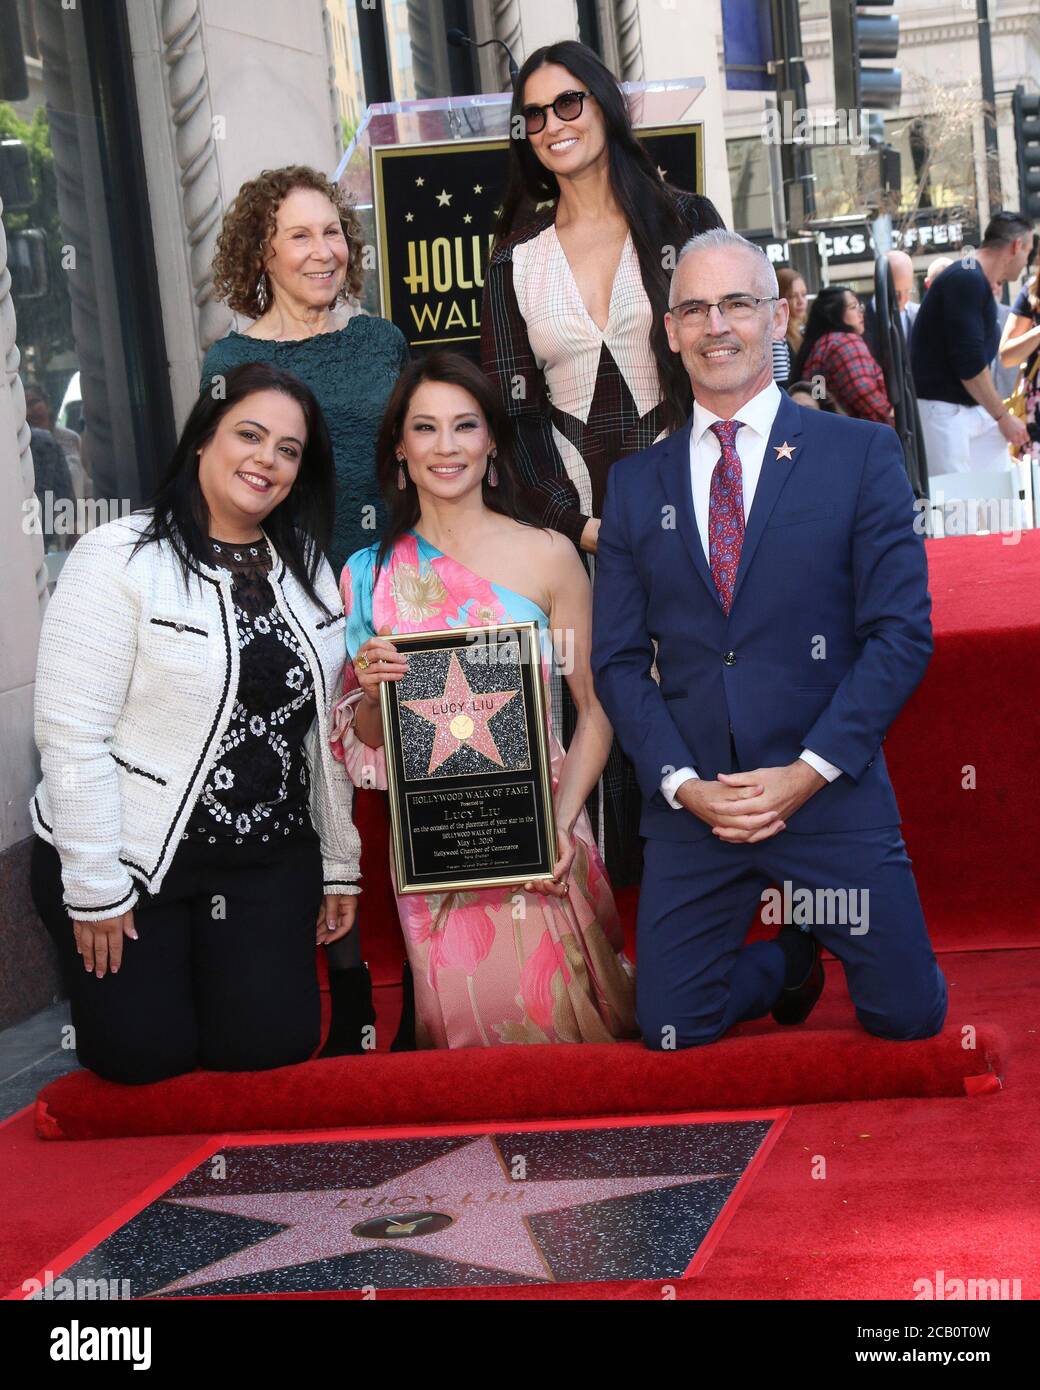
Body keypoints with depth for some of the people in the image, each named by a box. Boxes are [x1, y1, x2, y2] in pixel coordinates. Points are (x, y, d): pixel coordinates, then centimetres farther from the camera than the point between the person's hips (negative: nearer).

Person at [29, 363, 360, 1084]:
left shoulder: (307, 569, 6)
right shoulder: (121, 558, -12)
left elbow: (329, 732, 10)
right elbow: (71, 733, -15)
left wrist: (341, 865, 9)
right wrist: (95, 889, -16)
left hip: (269, 861, 4)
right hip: (134, 862, -4)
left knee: (271, 1046, -5)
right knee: (145, 1056, -2)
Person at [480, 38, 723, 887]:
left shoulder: (683, 222, 4)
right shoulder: (517, 263, 9)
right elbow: (512, 411, 6)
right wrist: (576, 523, -6)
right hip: (570, 520, 1)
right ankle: (612, 891, 6)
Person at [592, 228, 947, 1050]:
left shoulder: (862, 453, 1)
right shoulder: (636, 483, 9)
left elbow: (902, 632, -5)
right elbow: (618, 659, 6)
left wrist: (809, 771, -13)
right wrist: (682, 781, -9)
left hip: (831, 793, -2)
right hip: (691, 803, 2)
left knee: (909, 1017, -1)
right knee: (673, 1028, -1)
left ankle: (817, 944, 33)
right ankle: (788, 965, 30)